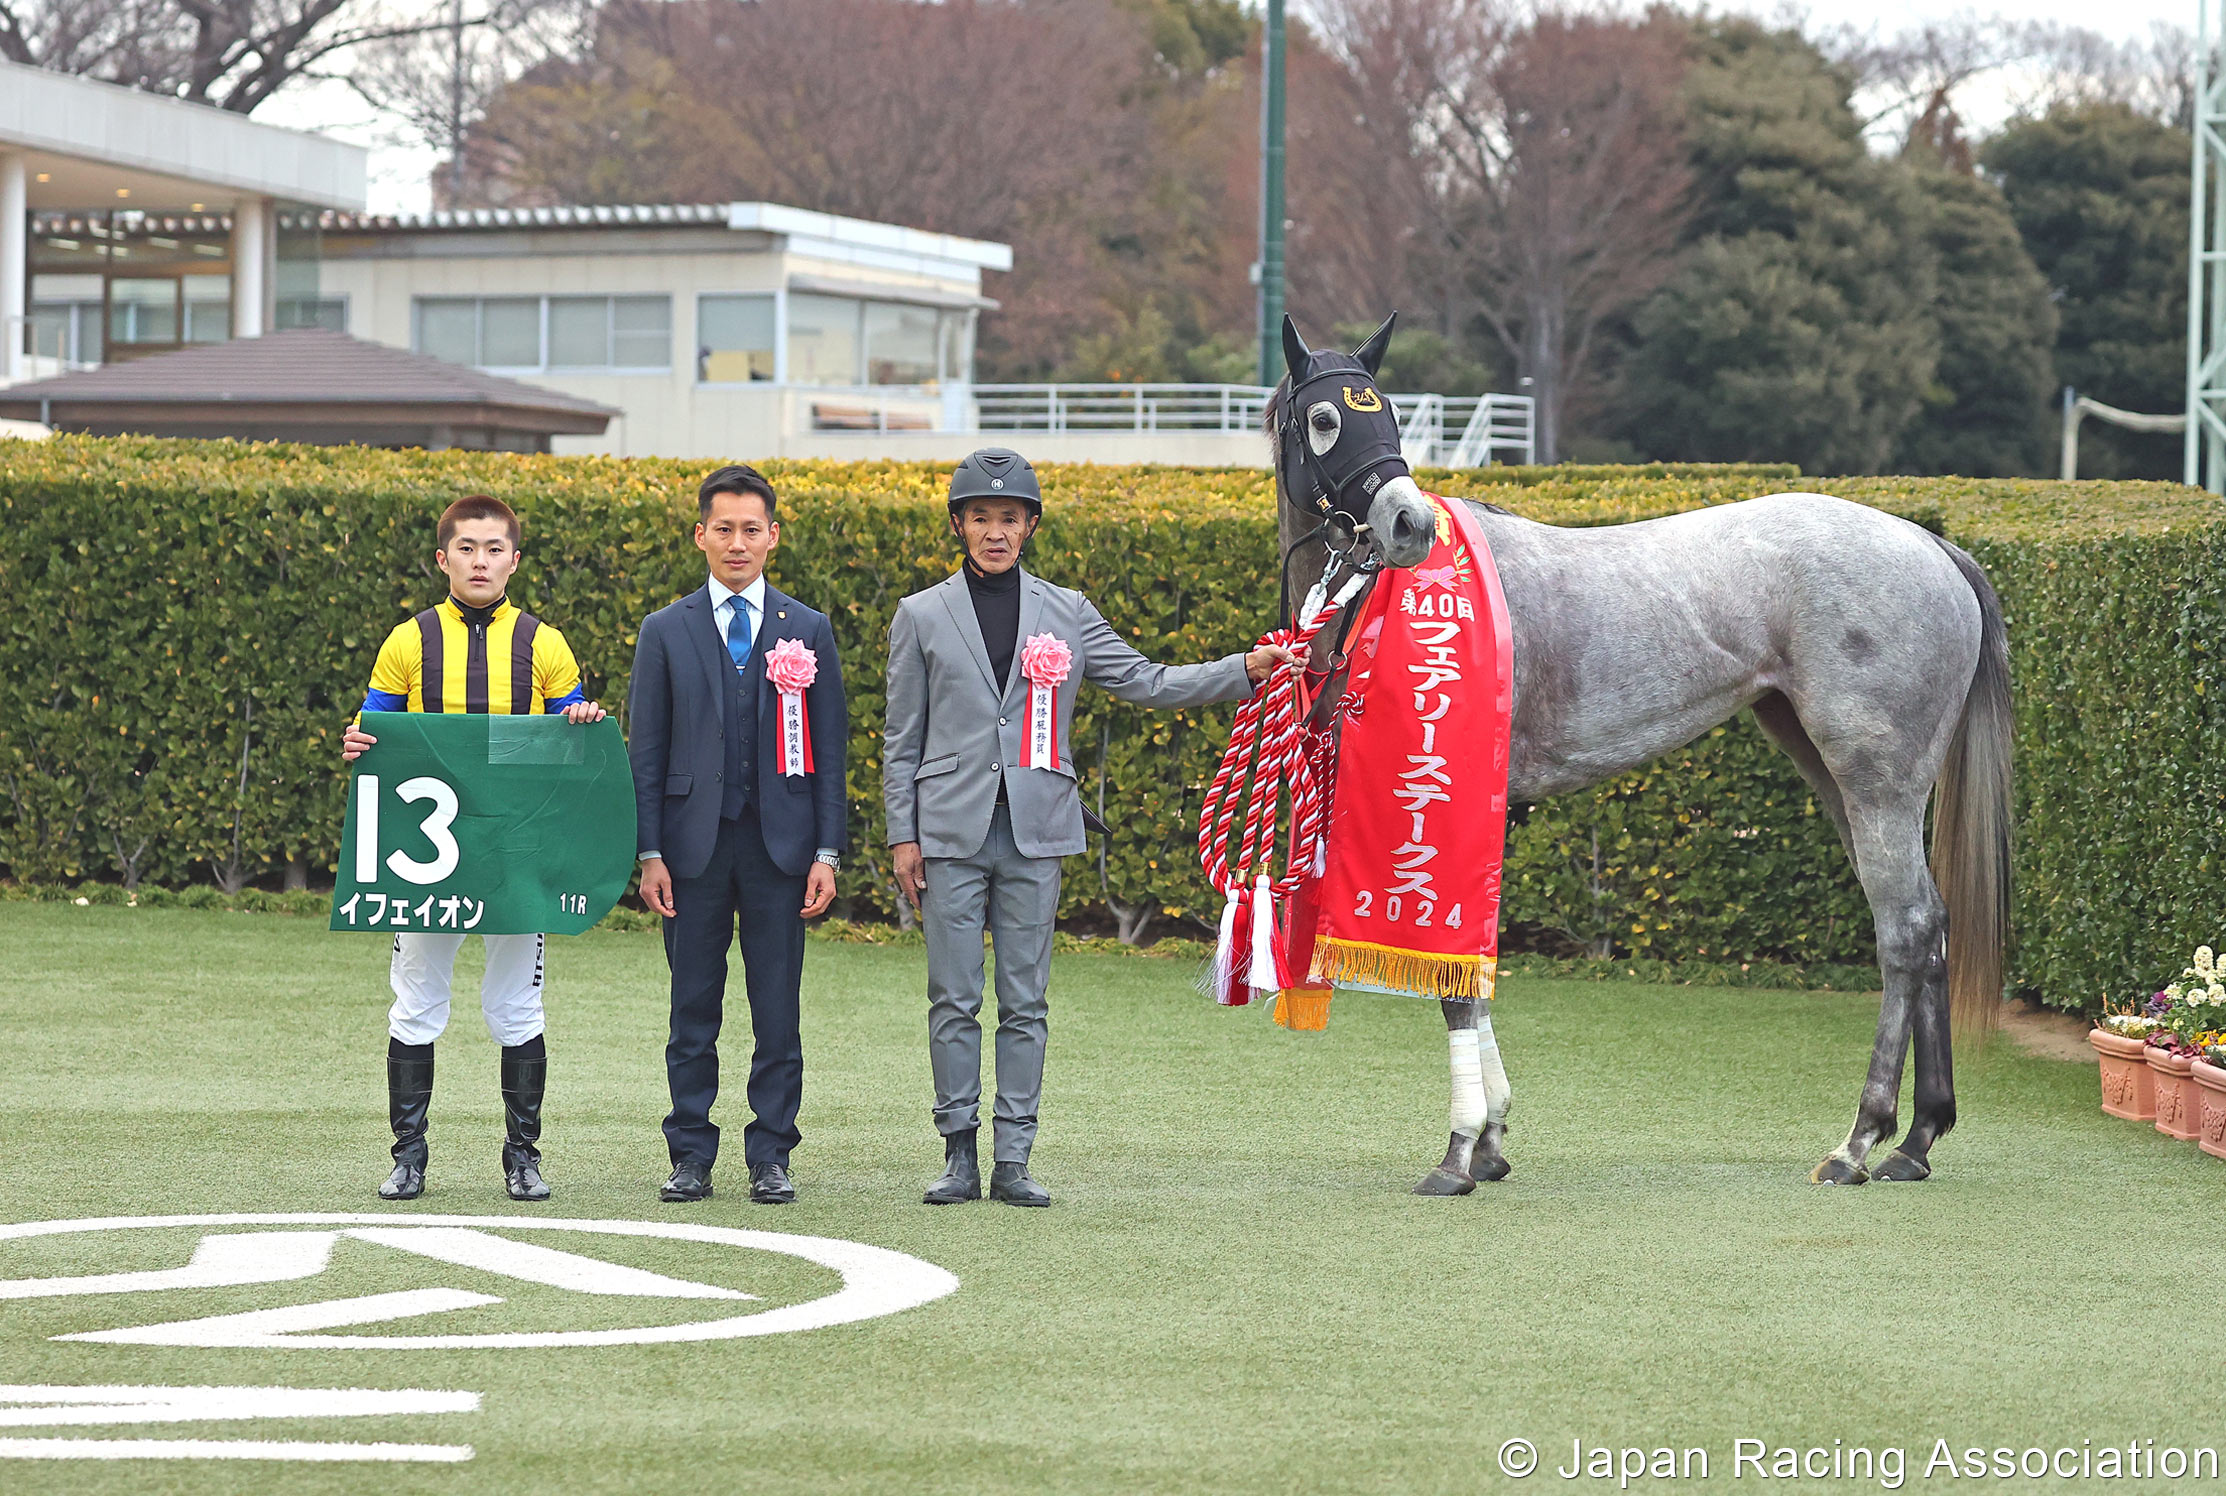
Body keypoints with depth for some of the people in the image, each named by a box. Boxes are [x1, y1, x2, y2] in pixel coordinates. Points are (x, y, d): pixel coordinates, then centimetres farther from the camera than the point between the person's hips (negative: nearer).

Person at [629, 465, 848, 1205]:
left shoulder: (809, 631, 7)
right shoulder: (666, 632, 7)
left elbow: (829, 747, 6)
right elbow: (646, 749, 5)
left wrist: (827, 852, -1)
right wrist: (650, 852, -2)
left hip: (779, 842, 0)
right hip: (695, 840, 0)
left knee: (777, 1011, 1)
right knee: (693, 1009, 4)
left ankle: (770, 1157, 7)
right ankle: (691, 1157, 11)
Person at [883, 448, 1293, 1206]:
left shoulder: (1065, 613, 10)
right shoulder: (922, 616, 6)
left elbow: (1147, 682, 9)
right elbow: (902, 737, 7)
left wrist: (1244, 671, -2)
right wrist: (902, 835, 1)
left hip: (1034, 831, 1)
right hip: (951, 831, -1)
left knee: (1026, 1002, 2)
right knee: (953, 1001, -1)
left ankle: (1013, 1159, 5)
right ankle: (959, 1155, 6)